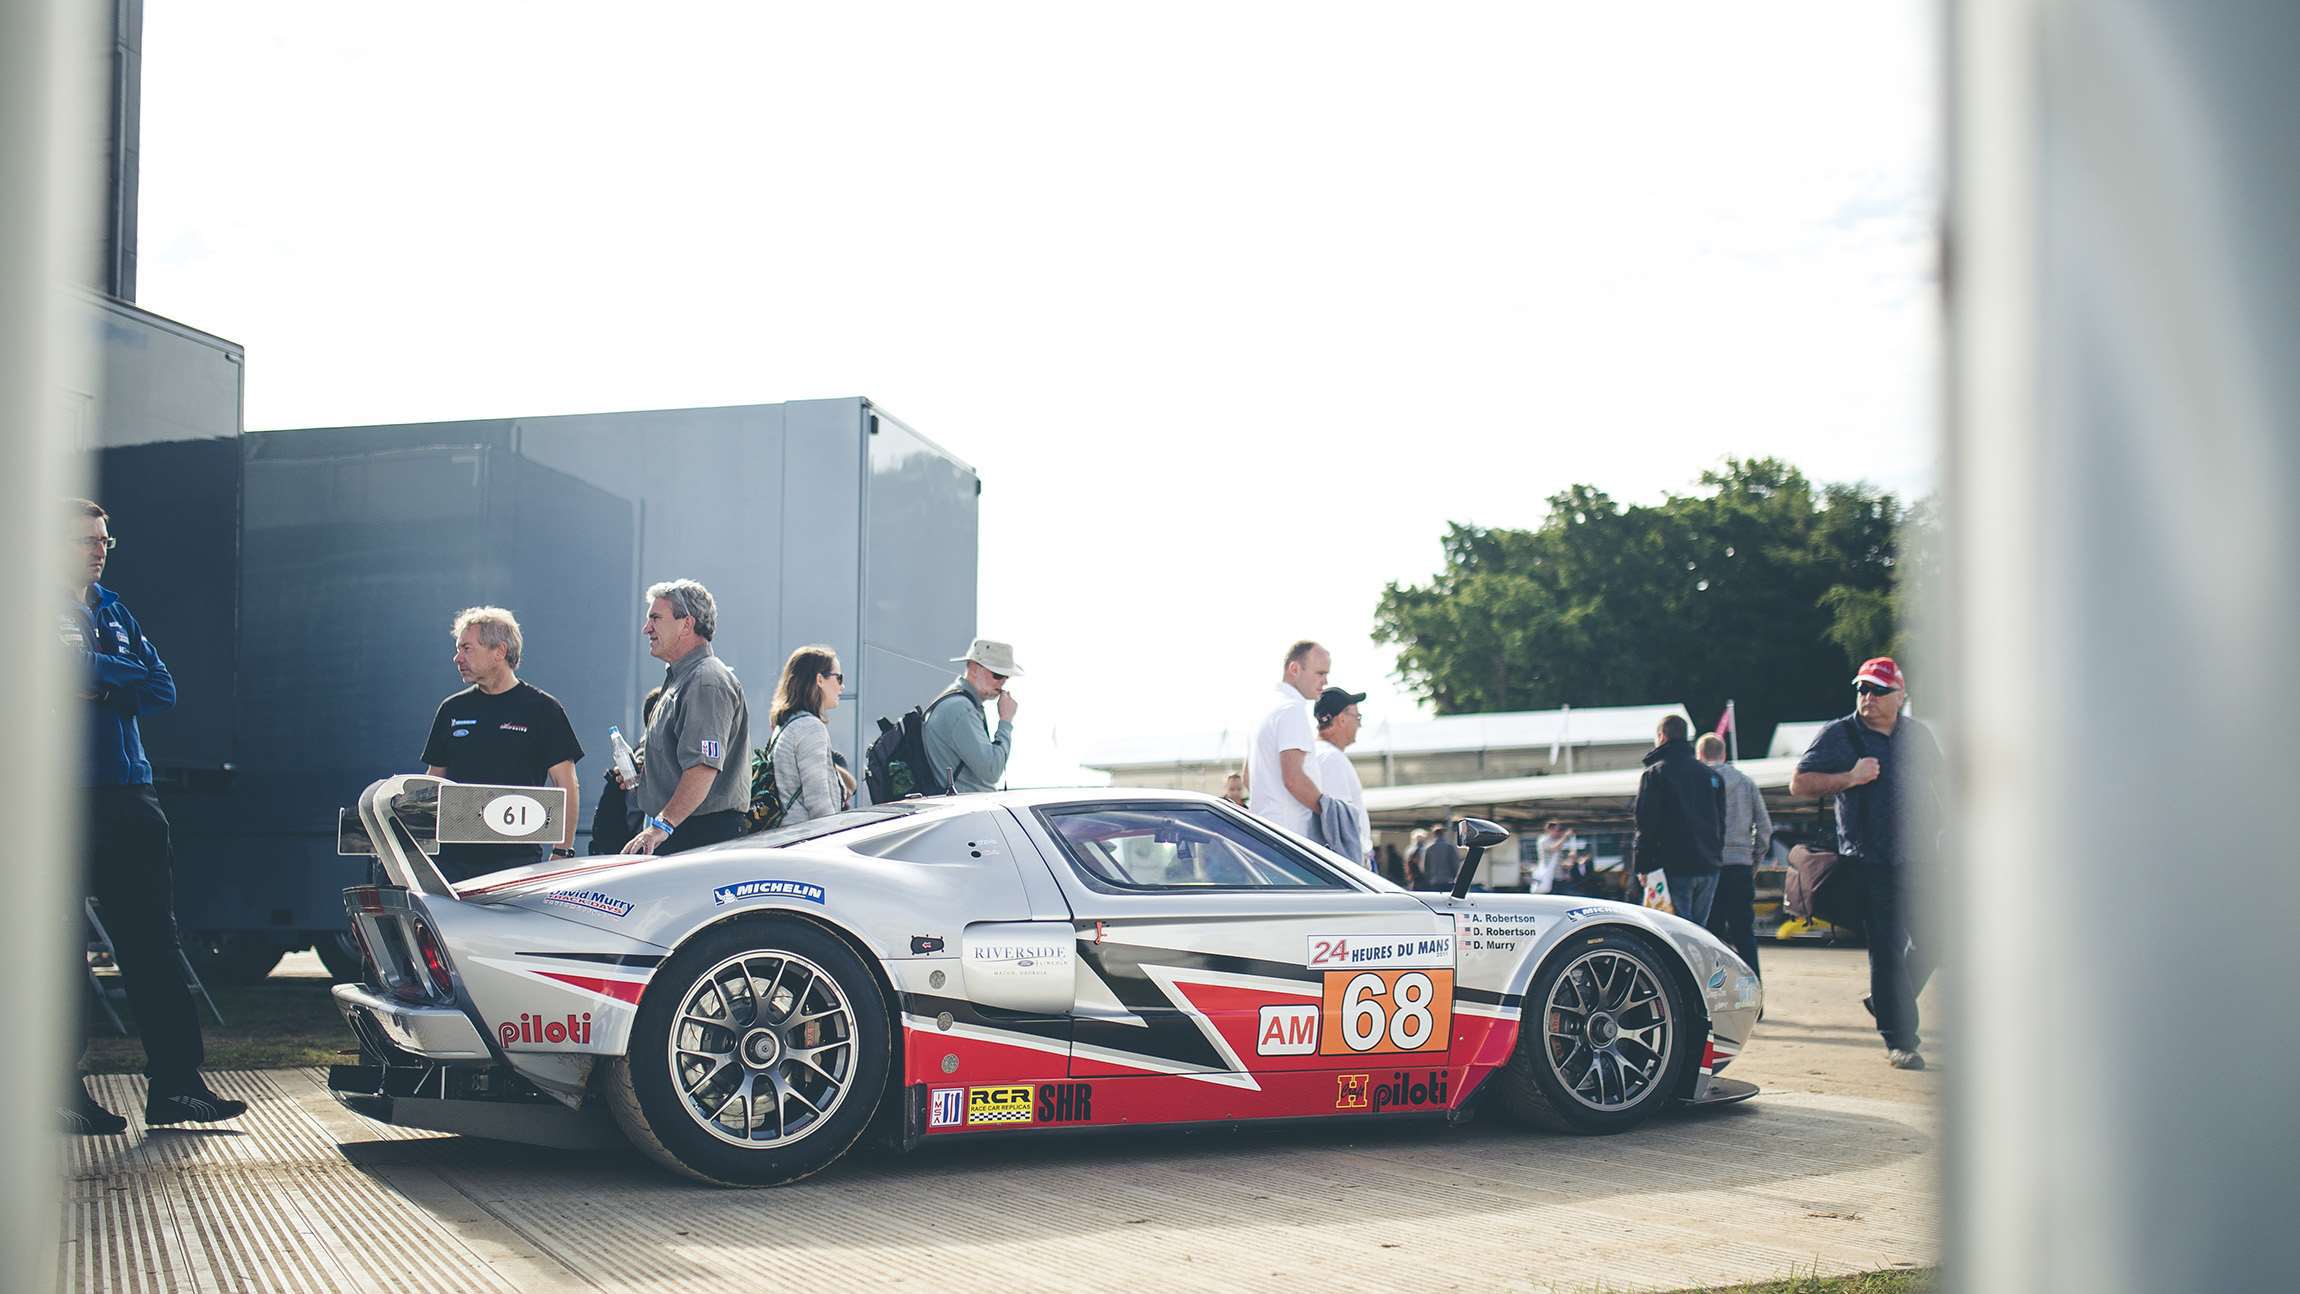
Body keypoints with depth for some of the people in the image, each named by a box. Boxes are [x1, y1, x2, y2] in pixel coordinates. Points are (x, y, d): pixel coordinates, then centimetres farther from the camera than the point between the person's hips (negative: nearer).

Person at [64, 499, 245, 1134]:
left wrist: (95, 682, -6)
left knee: (154, 943, 4)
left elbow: (162, 689, 7)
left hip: (128, 793, 6)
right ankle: (64, 1093, 6)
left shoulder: (114, 612, 18)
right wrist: (120, 677, -7)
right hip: (64, 799, -6)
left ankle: (175, 1082, 6)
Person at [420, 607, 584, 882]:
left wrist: (562, 853, -7)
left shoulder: (543, 709, 2)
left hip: (517, 859, -4)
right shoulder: (452, 709, 14)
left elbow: (566, 788, 0)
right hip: (452, 857, 4)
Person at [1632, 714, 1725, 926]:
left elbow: (1646, 823, -9)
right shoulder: (1711, 775, 16)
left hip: (1674, 868, -6)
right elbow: (1721, 823, 19)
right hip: (1708, 868, 6)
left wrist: (1643, 866, -6)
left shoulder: (1655, 773, -4)